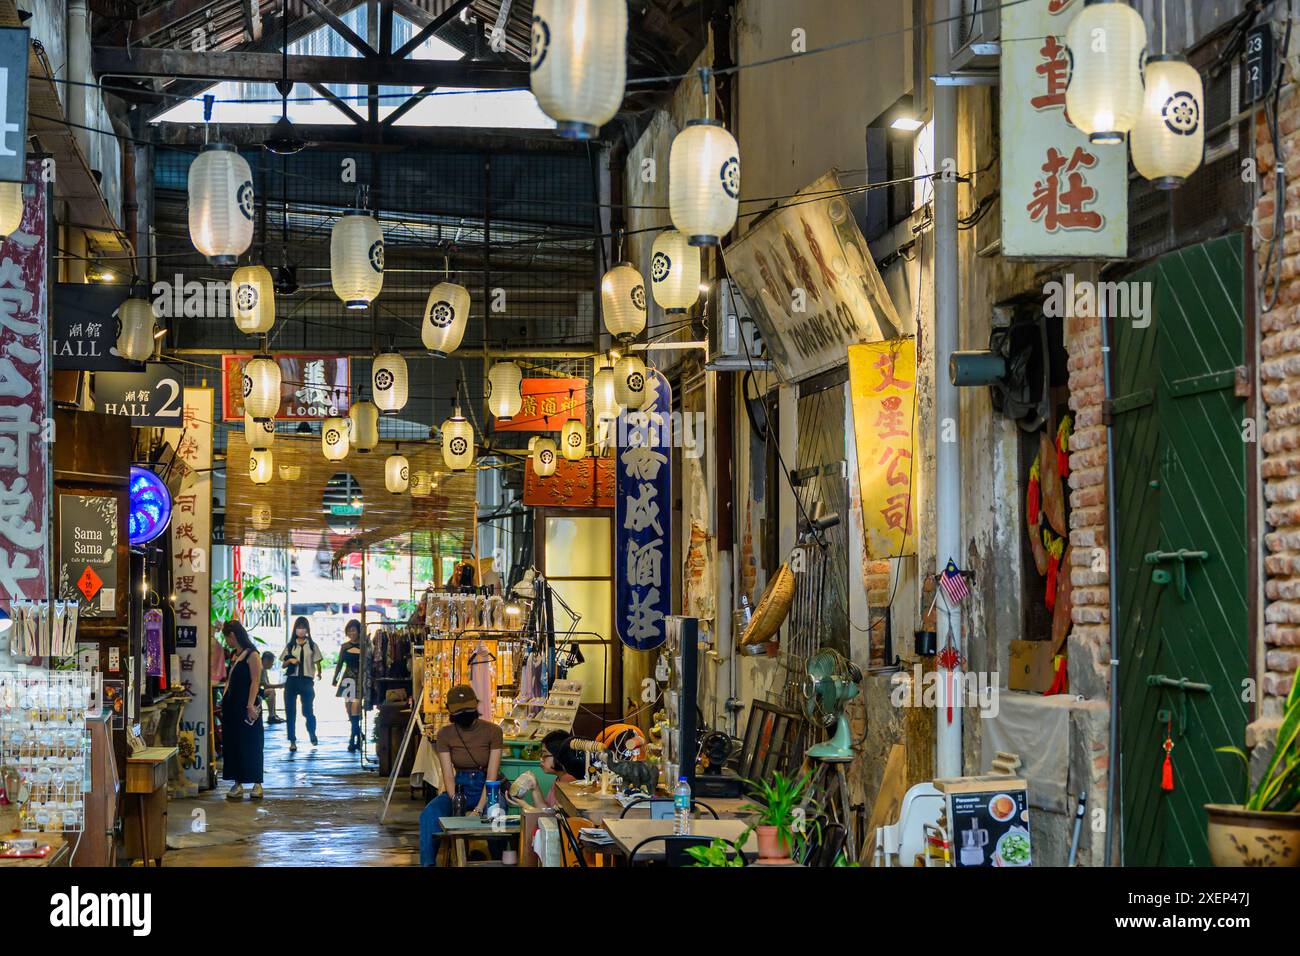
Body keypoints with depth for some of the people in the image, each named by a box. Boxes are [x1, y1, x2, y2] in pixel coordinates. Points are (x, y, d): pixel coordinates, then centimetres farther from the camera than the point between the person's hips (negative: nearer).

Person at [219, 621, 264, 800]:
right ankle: (238, 783, 12)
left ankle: (257, 783, 5)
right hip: (231, 705, 8)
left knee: (251, 745, -2)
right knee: (232, 744, 7)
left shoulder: (252, 655, -11)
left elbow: (255, 681, -16)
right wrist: (224, 701, 14)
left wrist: (250, 705, -22)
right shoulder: (233, 655, 13)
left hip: (246, 706, -8)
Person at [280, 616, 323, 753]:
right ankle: (292, 740, 7)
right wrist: (290, 661, -6)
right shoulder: (290, 645, 10)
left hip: (306, 680, -2)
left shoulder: (312, 645, 5)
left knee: (307, 711, 2)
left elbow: (317, 662, 4)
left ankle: (312, 735, 28)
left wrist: (318, 674, -5)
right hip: (291, 680, 2)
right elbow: (283, 664, 11)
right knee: (290, 711, 0)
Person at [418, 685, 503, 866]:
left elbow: (491, 776, -14)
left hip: (487, 790, -3)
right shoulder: (445, 734, -2)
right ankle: (428, 863, -23)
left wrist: (478, 810, -26)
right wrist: (458, 806, -25)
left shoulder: (492, 731, -9)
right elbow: (448, 776, -7)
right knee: (428, 816, -28)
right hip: (460, 788, 3)